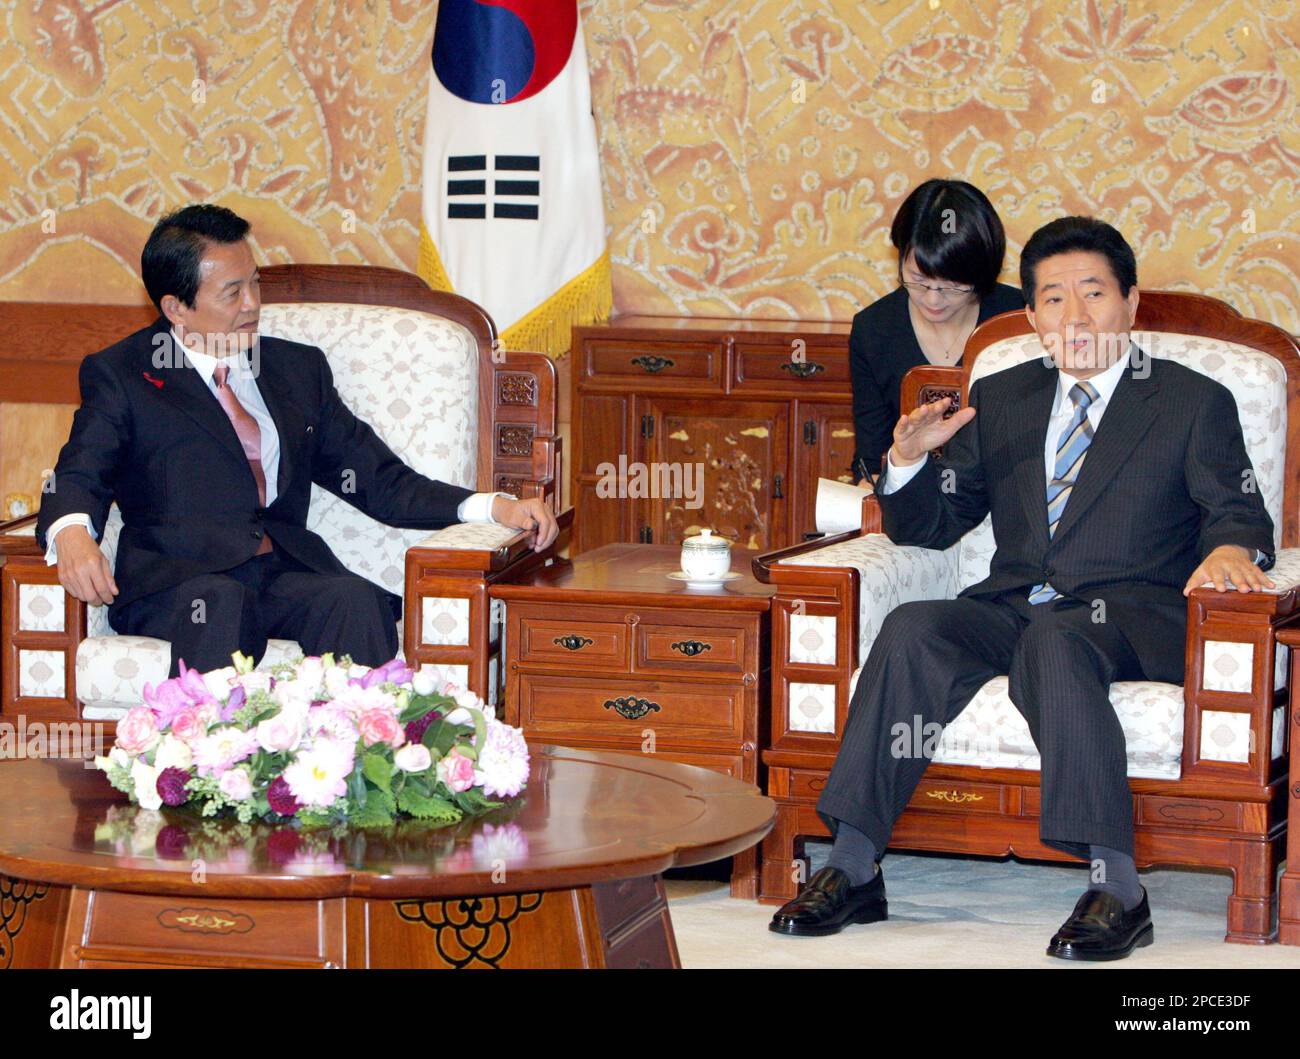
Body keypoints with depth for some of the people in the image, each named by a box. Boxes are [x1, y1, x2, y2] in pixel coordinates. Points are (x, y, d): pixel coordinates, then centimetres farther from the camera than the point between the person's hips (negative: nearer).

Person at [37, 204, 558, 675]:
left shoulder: (298, 368, 24)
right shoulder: (119, 374, 13)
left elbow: (380, 481, 21)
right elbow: (79, 478, 1)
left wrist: (494, 507, 5)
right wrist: (72, 534, -25)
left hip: (288, 575, 3)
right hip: (176, 582, -3)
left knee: (354, 600, -31)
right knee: (219, 605, -38)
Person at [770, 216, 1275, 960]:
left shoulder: (1195, 404, 12)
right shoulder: (1000, 401, 22)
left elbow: (1240, 514, 2)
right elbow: (929, 529, 22)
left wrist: (1231, 548, -24)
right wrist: (910, 458, -1)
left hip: (1129, 617, -4)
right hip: (1012, 609, 4)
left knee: (1055, 641, -38)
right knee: (913, 628, -28)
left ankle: (1115, 887, -46)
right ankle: (853, 869, -31)